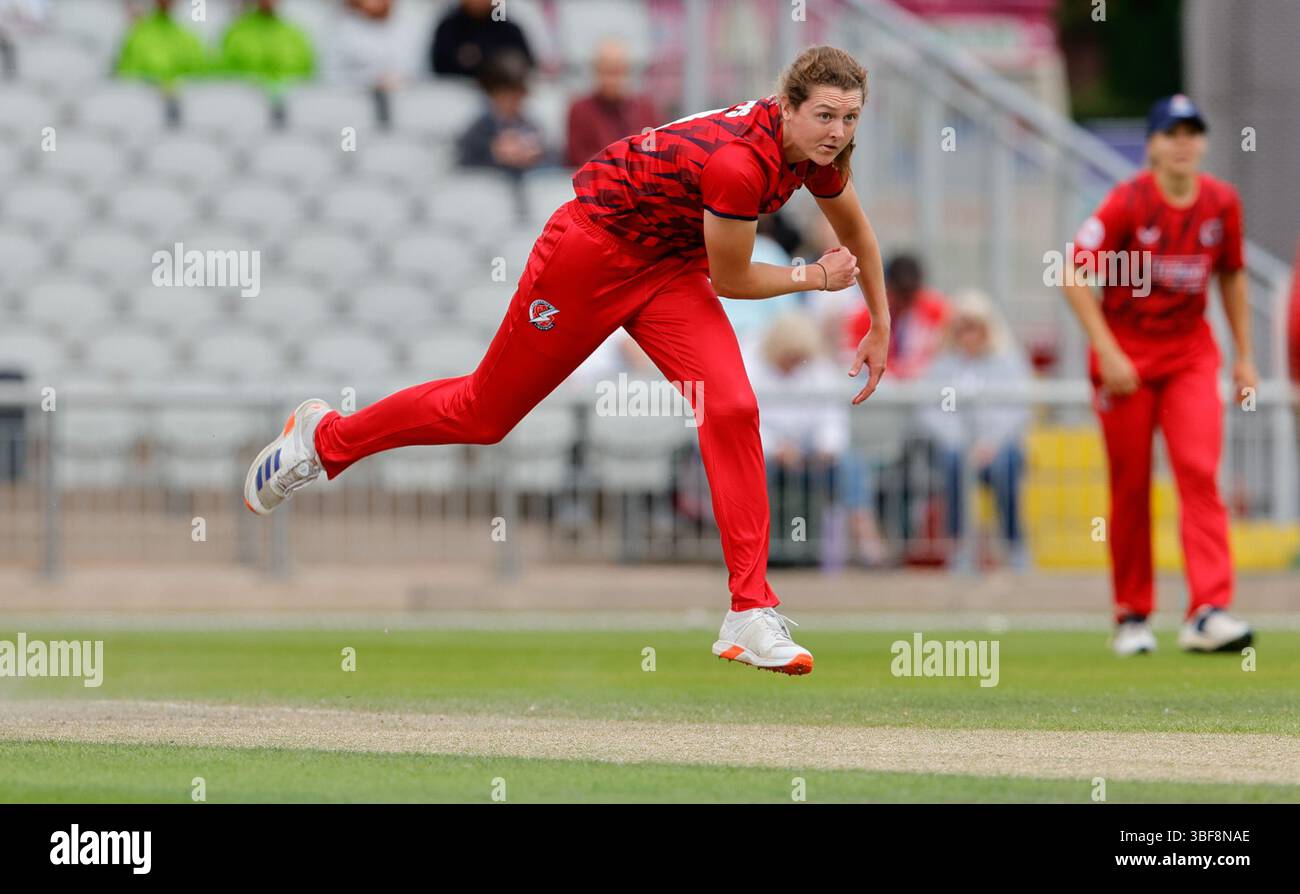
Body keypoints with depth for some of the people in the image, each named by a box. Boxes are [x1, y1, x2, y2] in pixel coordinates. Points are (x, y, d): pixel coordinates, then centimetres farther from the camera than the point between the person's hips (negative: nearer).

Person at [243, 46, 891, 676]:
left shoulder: (819, 153, -11)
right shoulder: (740, 161, -35)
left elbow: (856, 231, 13)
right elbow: (731, 280, -20)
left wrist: (880, 327, 18)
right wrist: (817, 278, -8)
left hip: (668, 268, 6)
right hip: (591, 249, -6)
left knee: (732, 408, -17)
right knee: (484, 412, 11)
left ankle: (751, 617, -14)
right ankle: (325, 437, 37)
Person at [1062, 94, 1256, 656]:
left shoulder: (1222, 203, -2)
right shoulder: (1128, 203, -13)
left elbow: (1232, 275, 13)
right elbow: (1075, 275, -13)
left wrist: (1244, 356, 13)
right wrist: (1107, 353, -18)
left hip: (1190, 352, 2)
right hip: (1125, 354, -2)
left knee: (1199, 471, -14)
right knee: (1130, 487, 3)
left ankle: (1209, 613, -21)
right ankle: (1132, 617, 16)